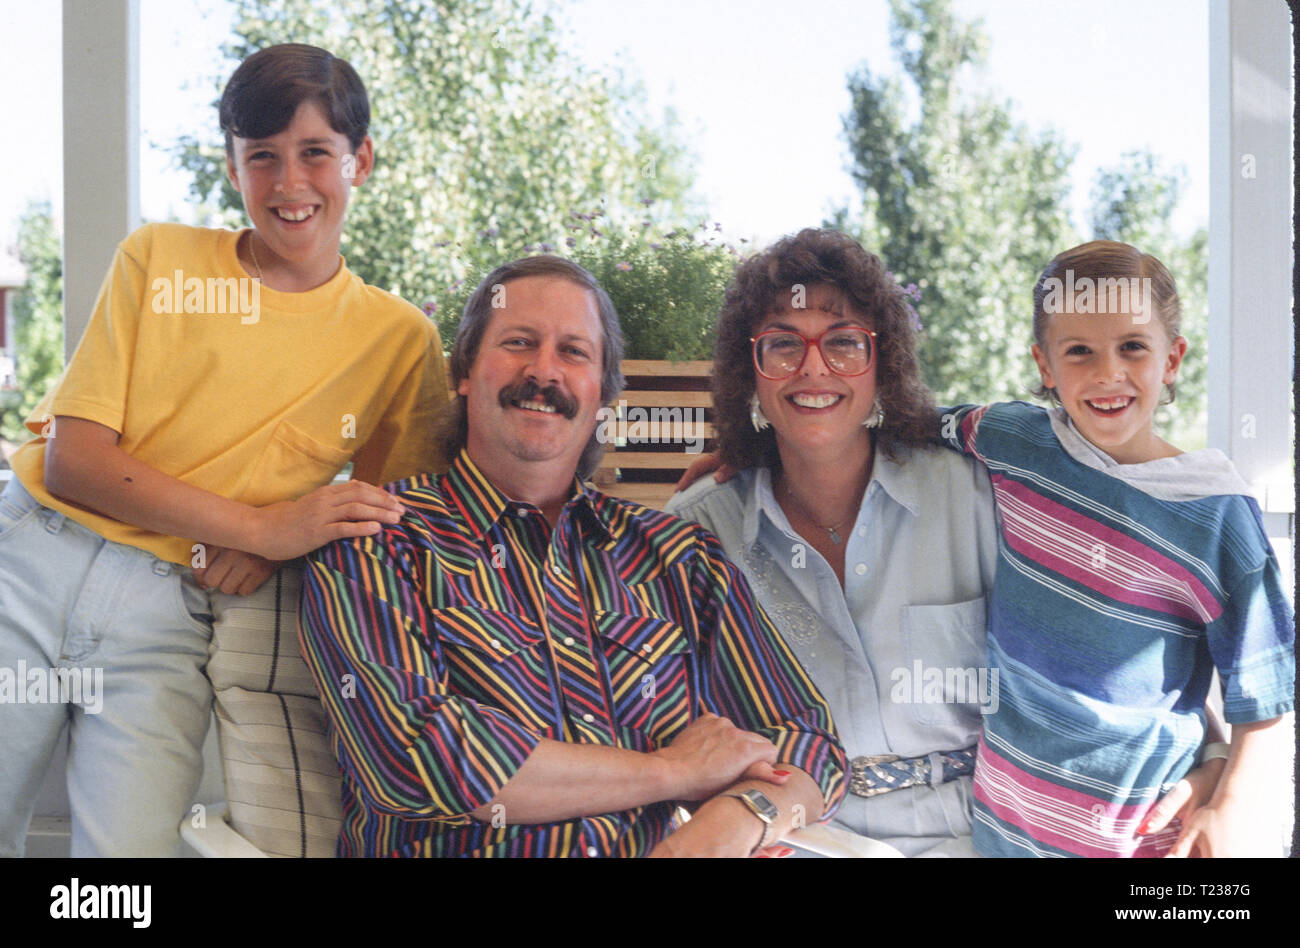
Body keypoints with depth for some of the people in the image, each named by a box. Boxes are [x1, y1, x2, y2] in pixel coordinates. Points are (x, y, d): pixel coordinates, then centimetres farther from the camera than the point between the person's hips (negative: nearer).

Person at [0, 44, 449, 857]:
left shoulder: (400, 339, 5)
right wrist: (265, 526, -15)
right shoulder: (159, 258, 4)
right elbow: (72, 459, -3)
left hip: (167, 616, 0)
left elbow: (388, 516, 10)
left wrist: (272, 555, -12)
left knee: (129, 849, -11)